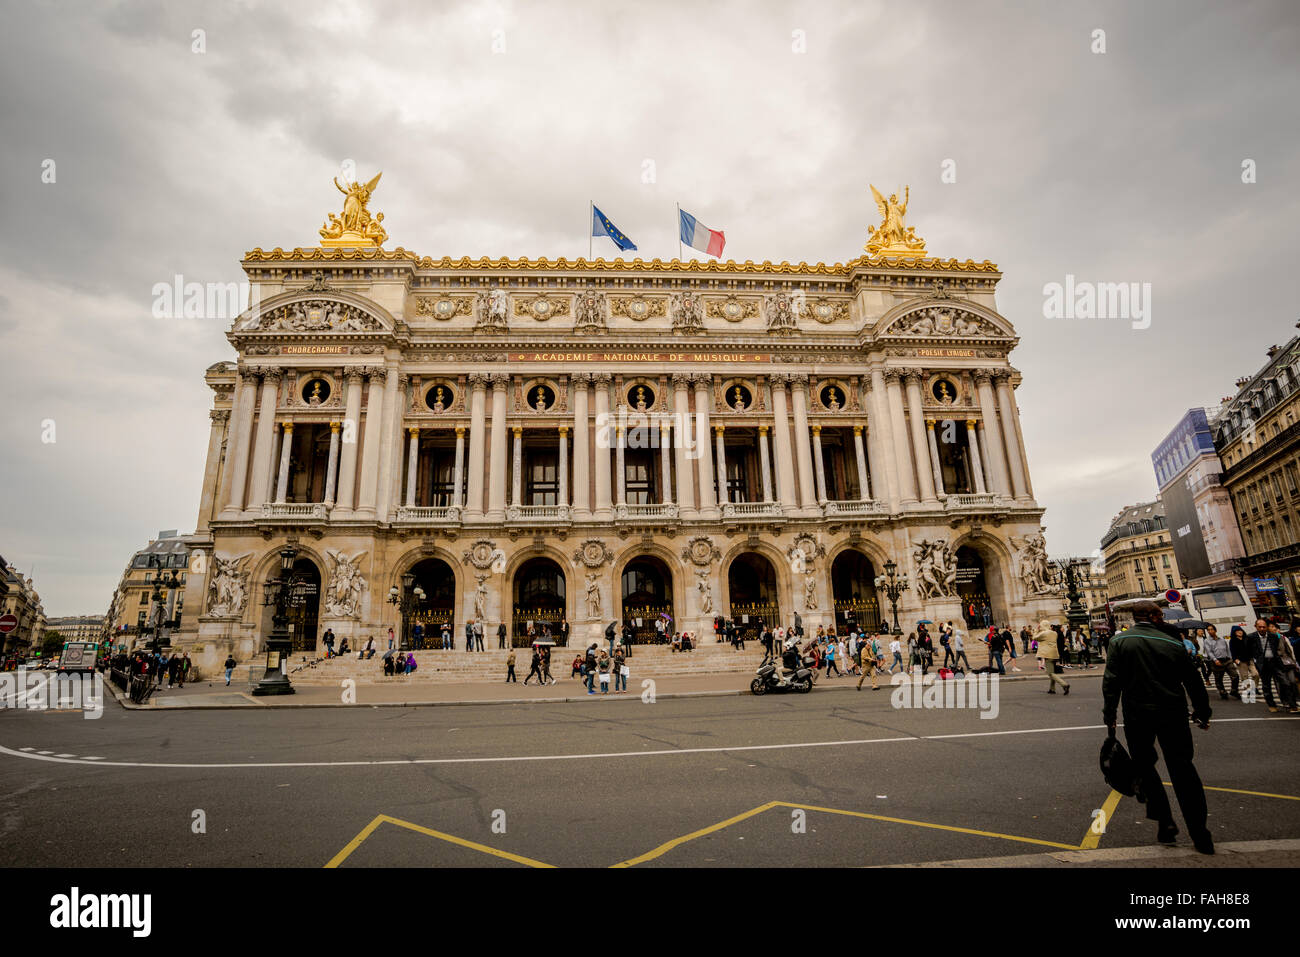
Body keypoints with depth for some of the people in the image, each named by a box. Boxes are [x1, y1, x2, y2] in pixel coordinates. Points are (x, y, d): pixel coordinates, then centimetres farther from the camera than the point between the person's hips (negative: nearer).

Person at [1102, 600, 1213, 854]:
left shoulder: (1119, 641, -4)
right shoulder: (1173, 643, 0)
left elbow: (1111, 681, -9)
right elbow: (1193, 682, 8)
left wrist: (1109, 714, -2)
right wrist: (1202, 712, 21)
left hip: (1138, 715, -2)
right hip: (1173, 714, 2)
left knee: (1144, 766, 14)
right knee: (1182, 769, 10)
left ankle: (1164, 821, 7)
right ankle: (1199, 834, 13)